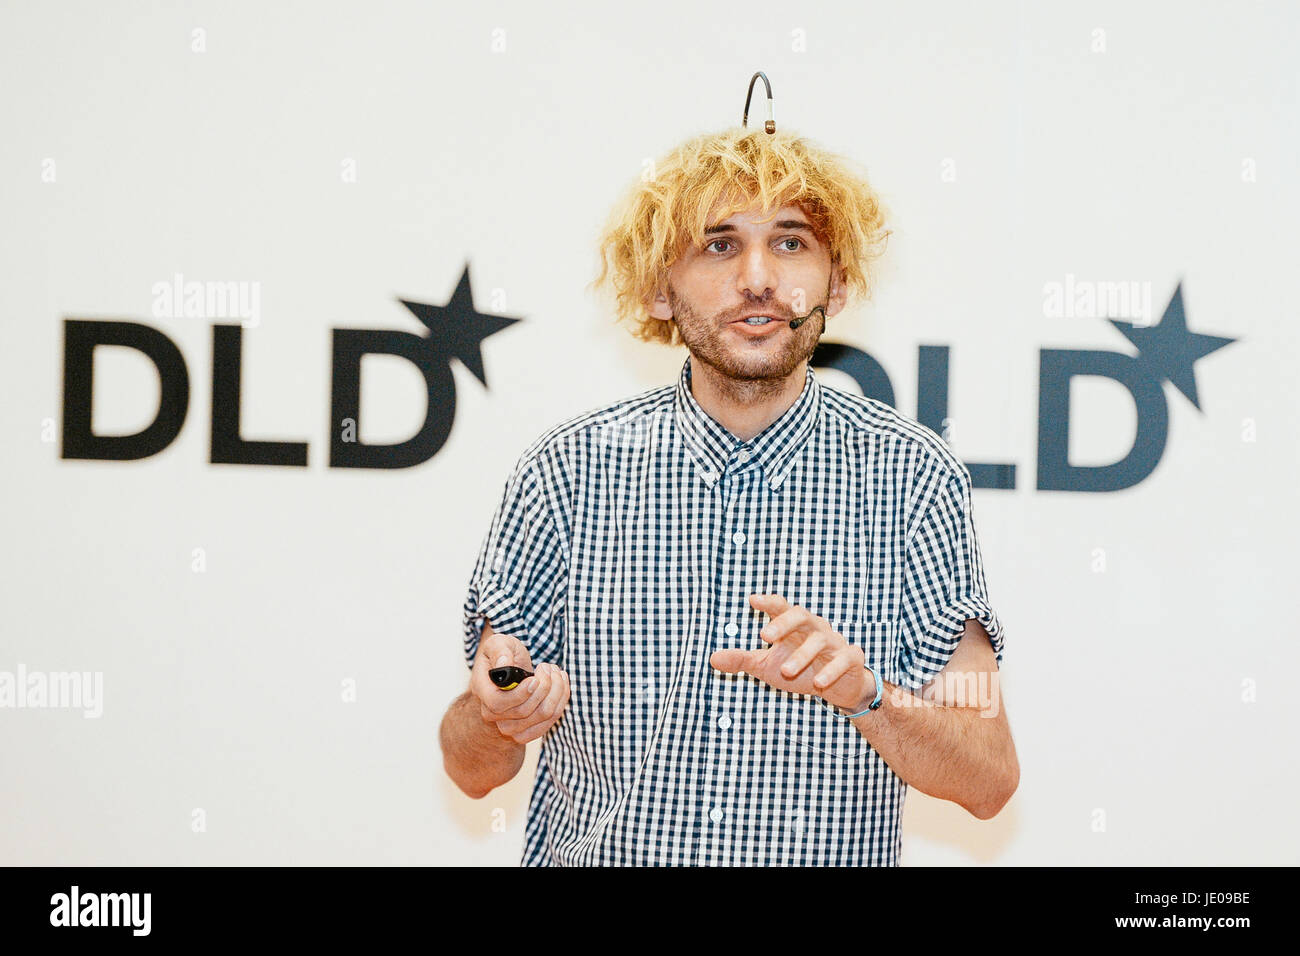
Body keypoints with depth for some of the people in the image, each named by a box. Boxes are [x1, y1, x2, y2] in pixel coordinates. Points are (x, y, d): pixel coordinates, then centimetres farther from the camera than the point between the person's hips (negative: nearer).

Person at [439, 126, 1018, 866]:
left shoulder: (913, 476, -1)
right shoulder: (567, 471, 0)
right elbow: (472, 769, 4)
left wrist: (863, 694, -18)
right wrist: (498, 715, -17)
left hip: (831, 860, -1)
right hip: (592, 858, 1)